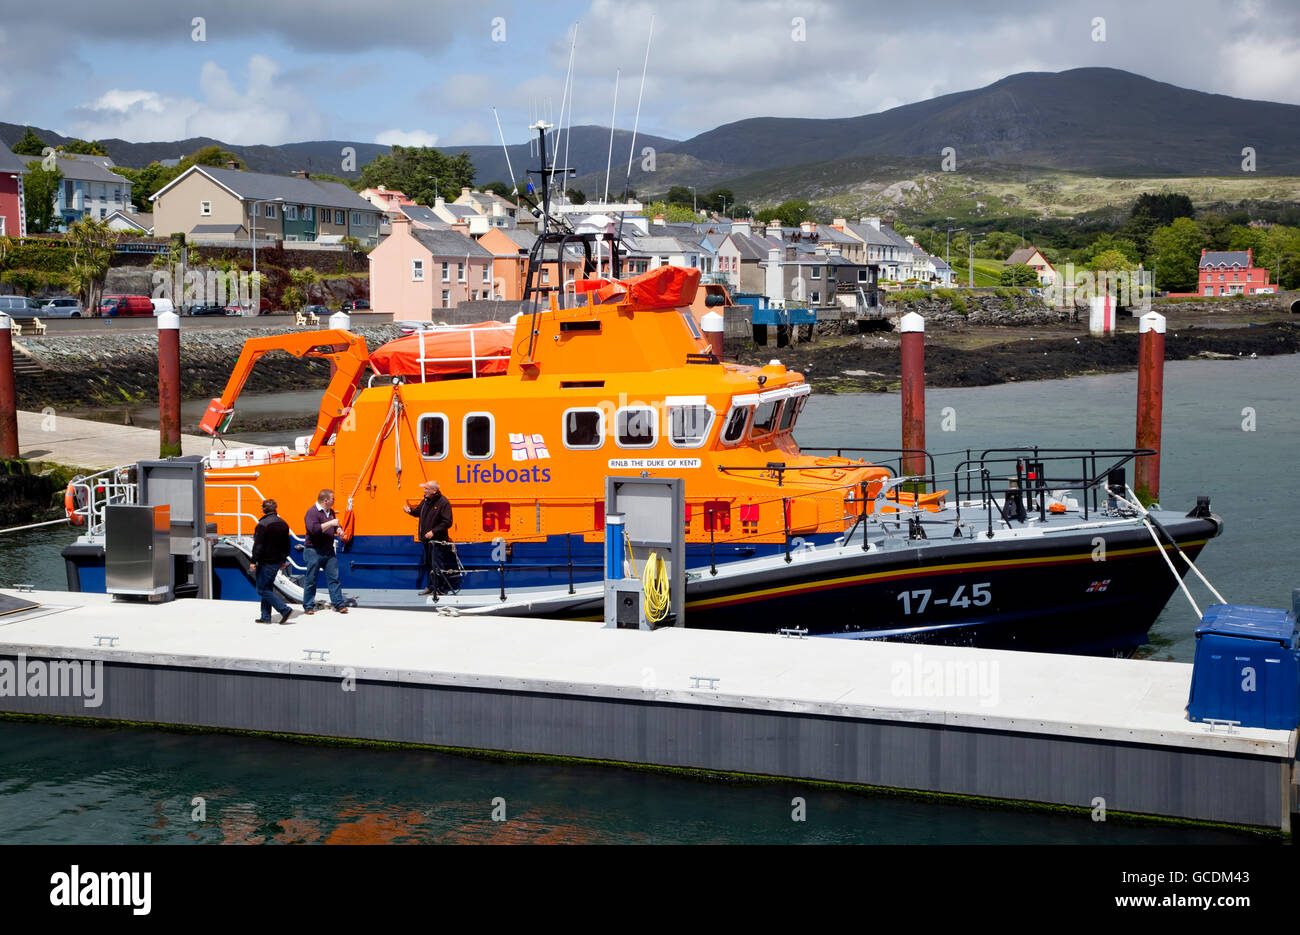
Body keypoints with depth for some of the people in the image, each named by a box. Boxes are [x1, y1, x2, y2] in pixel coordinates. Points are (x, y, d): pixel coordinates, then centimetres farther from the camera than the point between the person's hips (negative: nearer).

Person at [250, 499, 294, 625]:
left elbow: (258, 545, -18)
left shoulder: (263, 524, -15)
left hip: (266, 562, -8)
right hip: (278, 561, 8)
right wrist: (284, 560, 25)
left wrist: (253, 561, -12)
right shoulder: (283, 524, 9)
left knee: (262, 590, -4)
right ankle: (266, 617, 15)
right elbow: (287, 545, 17)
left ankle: (285, 609, -13)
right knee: (268, 588, 15)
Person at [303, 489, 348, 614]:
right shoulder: (312, 512, -13)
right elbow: (314, 529, -26)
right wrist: (331, 523, -22)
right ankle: (308, 606, 9)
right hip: (314, 551, -7)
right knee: (311, 580, 1)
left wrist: (338, 530, 6)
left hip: (329, 551, 7)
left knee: (334, 578, 3)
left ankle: (339, 604, 4)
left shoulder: (331, 512, 13)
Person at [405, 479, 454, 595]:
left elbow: (447, 522, -17)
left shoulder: (443, 502, -14)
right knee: (428, 564, 14)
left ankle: (440, 589, -3)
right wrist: (410, 510, 2)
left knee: (436, 565, -9)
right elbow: (418, 511, 25)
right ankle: (430, 587, 24)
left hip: (437, 540, -8)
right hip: (426, 539, 8)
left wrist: (433, 531, -21)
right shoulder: (425, 501, 10)